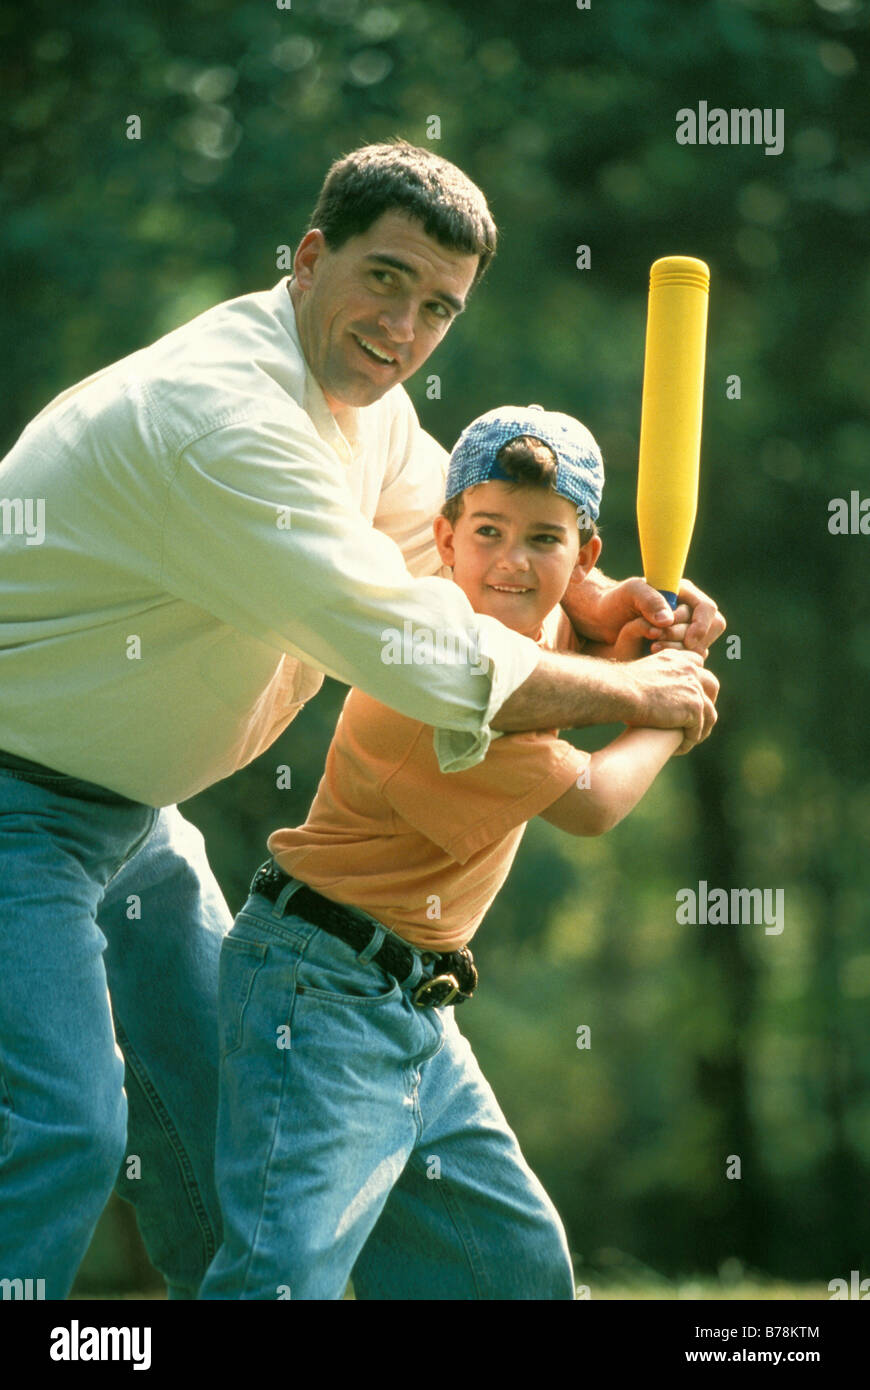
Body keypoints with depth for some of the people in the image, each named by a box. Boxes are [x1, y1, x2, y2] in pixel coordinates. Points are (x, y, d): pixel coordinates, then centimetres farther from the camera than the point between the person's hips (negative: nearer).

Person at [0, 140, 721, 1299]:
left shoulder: (366, 399, 1)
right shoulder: (222, 415, -30)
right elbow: (422, 656, -32)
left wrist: (589, 603, -4)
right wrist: (639, 695, -20)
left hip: (132, 812, 10)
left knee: (225, 1120, 14)